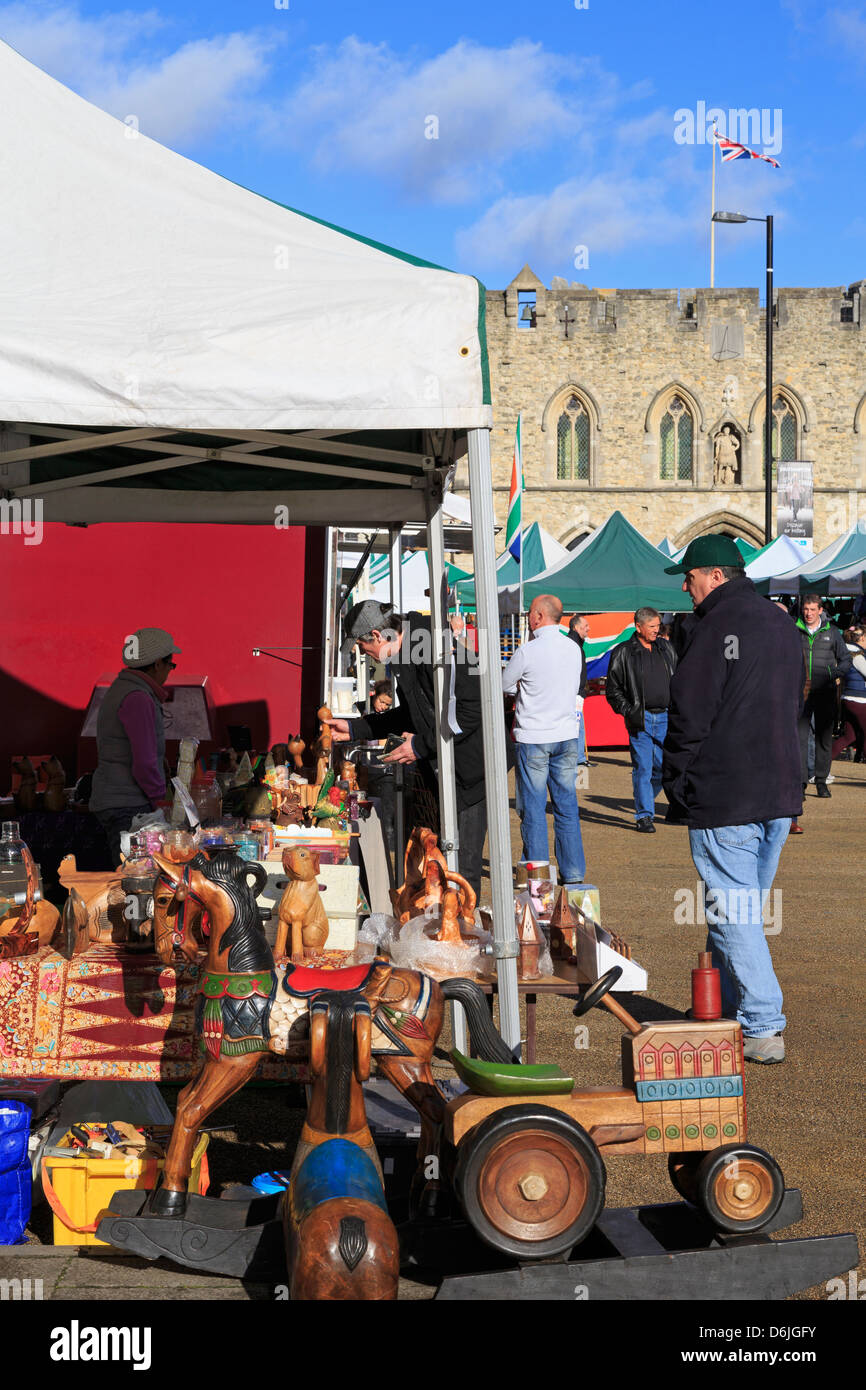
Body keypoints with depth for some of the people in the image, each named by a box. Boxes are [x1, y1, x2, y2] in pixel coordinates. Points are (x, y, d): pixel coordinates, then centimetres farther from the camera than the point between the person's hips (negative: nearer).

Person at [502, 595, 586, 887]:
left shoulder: (528, 651, -13)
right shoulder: (574, 649, 5)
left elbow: (504, 685, -2)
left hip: (533, 740, -5)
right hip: (567, 735, 5)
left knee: (533, 810, 2)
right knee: (567, 806, 10)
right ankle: (573, 874, 12)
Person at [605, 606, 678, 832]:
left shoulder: (667, 649, 12)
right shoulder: (623, 653, -1)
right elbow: (613, 690, 1)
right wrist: (628, 711, -10)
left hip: (664, 718, 4)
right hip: (640, 719, -4)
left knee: (664, 767, 3)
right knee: (642, 768, -3)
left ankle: (644, 800, 27)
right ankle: (644, 816, 6)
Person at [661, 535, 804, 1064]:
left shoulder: (716, 627, -13)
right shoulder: (784, 625, 14)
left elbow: (689, 715, -15)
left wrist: (676, 784, -4)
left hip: (723, 799, -8)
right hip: (781, 792, 8)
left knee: (734, 913, -3)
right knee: (747, 908, 17)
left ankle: (763, 1029, -4)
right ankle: (729, 1010, 26)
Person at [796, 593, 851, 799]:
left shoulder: (832, 632, 7)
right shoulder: (794, 631, 6)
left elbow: (846, 659, 9)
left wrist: (834, 673, -10)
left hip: (825, 692, 1)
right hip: (802, 692, -1)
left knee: (824, 738, 6)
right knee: (800, 736, -10)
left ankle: (821, 780, 16)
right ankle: (801, 782, -10)